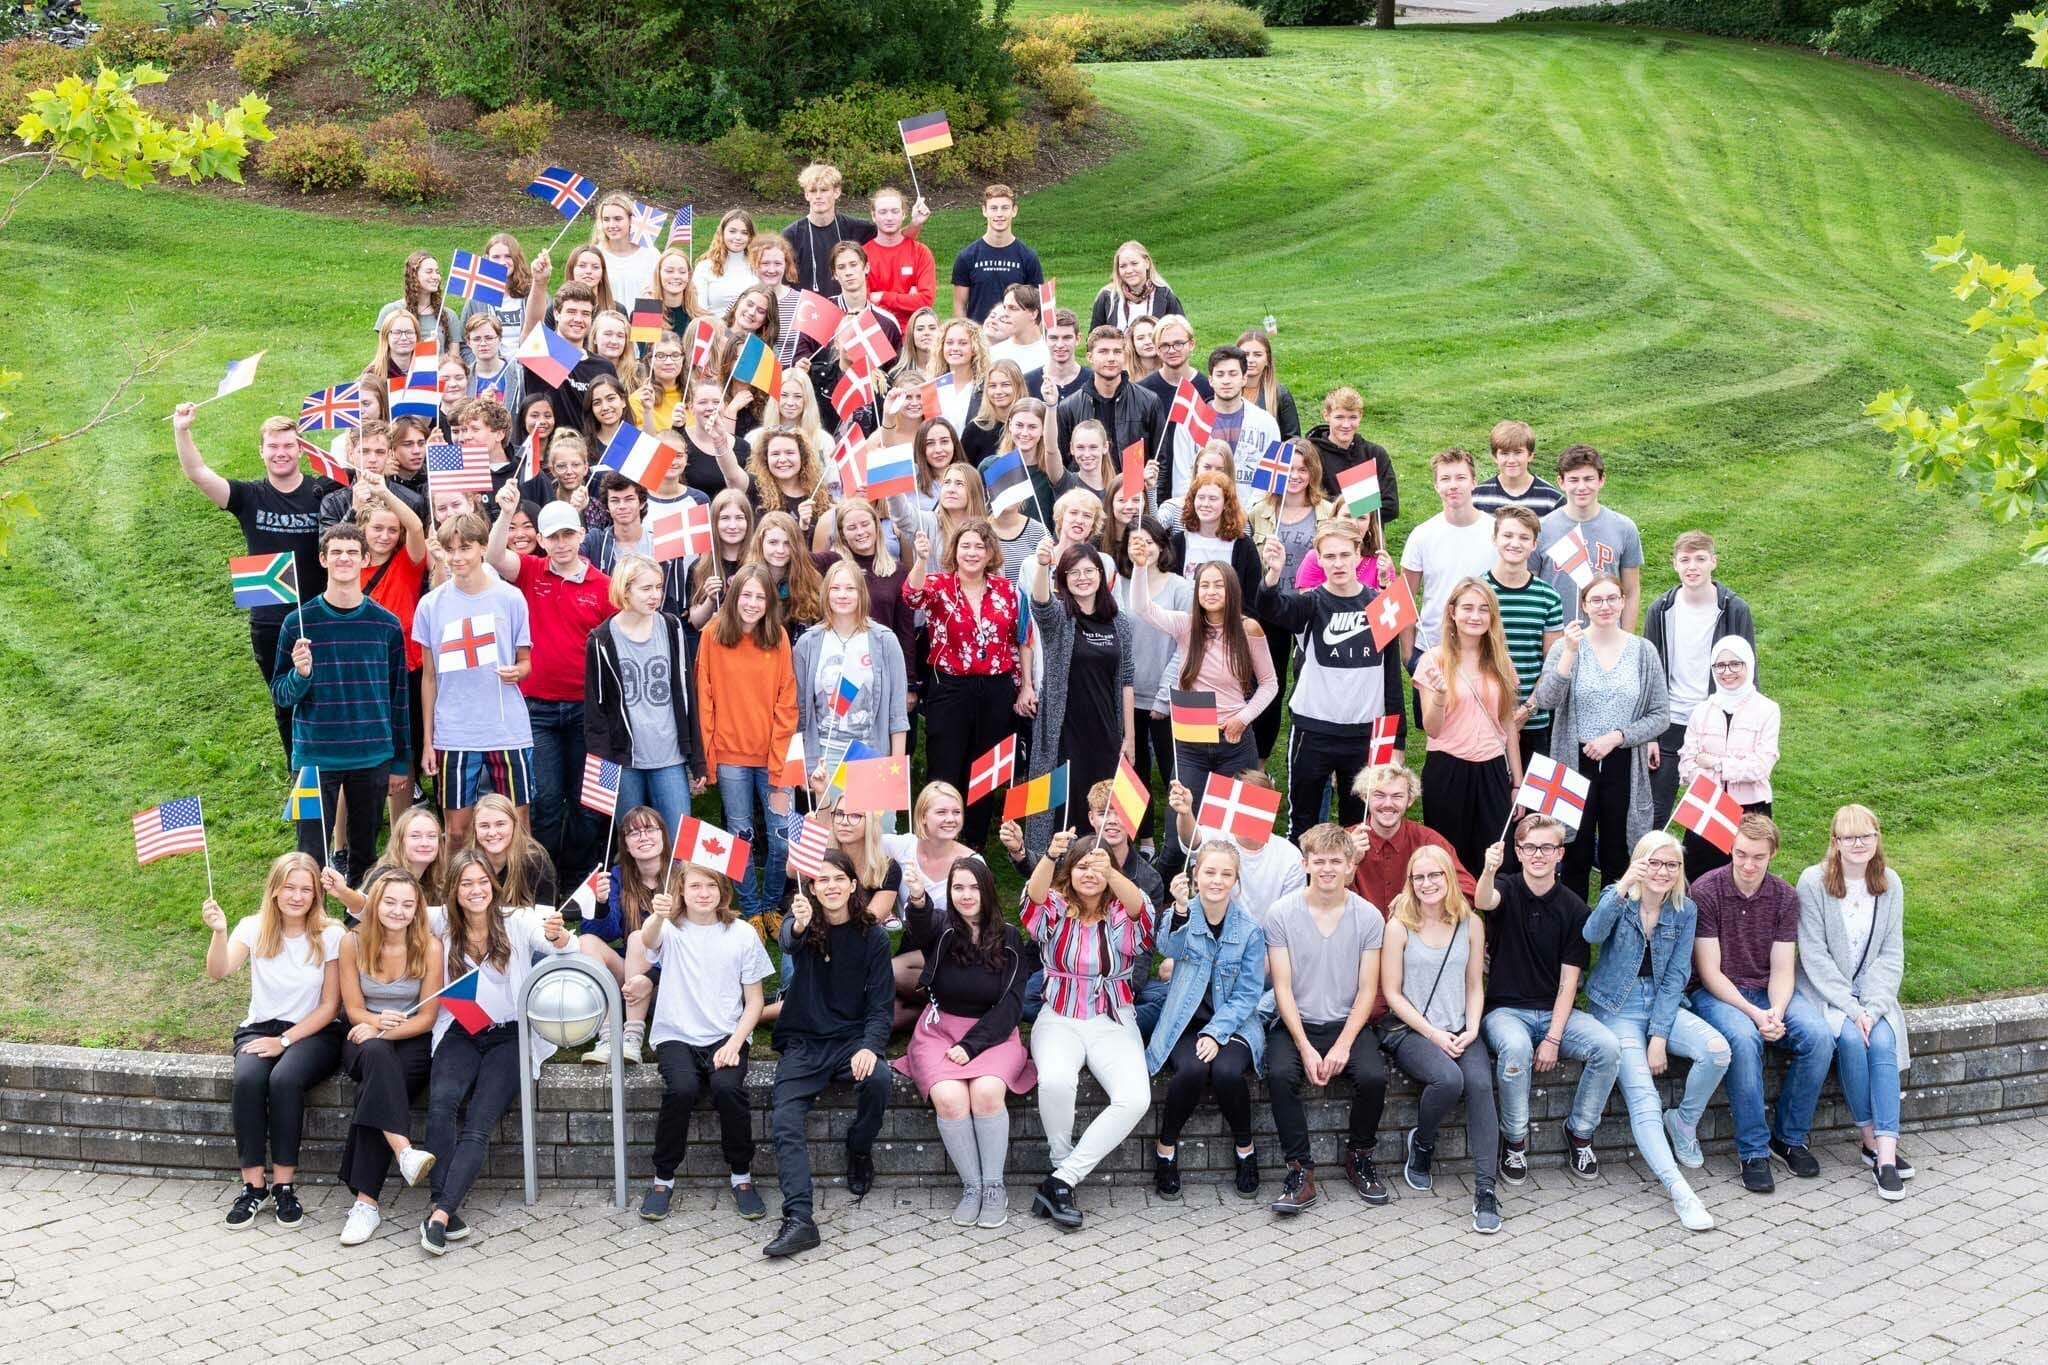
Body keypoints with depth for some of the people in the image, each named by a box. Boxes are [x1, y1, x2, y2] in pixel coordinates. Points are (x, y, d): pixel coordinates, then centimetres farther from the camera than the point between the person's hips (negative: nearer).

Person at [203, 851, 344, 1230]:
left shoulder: (330, 935, -3)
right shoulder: (255, 928, 1)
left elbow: (330, 1005, -4)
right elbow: (219, 972, -16)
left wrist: (285, 1040, -14)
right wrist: (219, 932, -34)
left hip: (313, 1032, -2)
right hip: (260, 1028, 2)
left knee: (285, 1079, -33)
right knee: (248, 1079, -31)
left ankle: (284, 1185, -21)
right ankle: (253, 1185, -21)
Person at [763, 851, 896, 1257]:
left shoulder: (872, 937, 2)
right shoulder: (804, 922, 0)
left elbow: (882, 1004, -1)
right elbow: (789, 943, -27)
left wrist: (870, 1046, -21)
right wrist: (798, 926, -52)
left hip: (852, 1038, 0)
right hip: (803, 1041, 0)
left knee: (878, 1079, -32)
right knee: (784, 1120, -23)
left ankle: (859, 1150, -2)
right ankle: (799, 1219, -30)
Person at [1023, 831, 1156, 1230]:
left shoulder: (1121, 915, 2)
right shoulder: (1055, 909, 3)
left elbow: (1139, 905, -23)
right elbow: (1035, 895, -22)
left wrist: (1109, 872, -45)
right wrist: (1050, 856, -45)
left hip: (1113, 1022, 1)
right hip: (1059, 1019, -1)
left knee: (1135, 1098, -27)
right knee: (1056, 1080, -35)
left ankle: (1060, 1181, -17)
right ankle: (1063, 1164, -7)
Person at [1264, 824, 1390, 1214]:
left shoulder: (1369, 917, -2)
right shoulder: (1281, 915, -5)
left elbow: (1367, 991, -1)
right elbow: (1283, 988, -6)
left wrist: (1343, 1045, -15)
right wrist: (1305, 1049, -16)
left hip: (1347, 1022, 1)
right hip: (1295, 1022, -1)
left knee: (1373, 1077, -26)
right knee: (1280, 1074, -31)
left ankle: (1358, 1158, 1)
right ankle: (1300, 1171, -19)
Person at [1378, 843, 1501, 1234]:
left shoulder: (1471, 924, 8)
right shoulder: (1399, 926, -3)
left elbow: (1474, 986, 13)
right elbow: (1393, 993, -3)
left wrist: (1471, 1029, -5)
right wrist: (1433, 1033, -11)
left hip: (1459, 1031, 3)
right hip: (1410, 1030, -3)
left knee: (1480, 1083, -28)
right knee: (1448, 1078, -33)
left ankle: (1485, 1190, -27)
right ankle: (1421, 1143, 0)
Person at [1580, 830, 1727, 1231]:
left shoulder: (1684, 912, 2)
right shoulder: (1618, 898, -5)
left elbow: (1676, 976, -1)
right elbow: (1592, 933, -28)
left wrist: (1660, 1036, -10)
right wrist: (1623, 888, -43)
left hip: (1663, 1006, 3)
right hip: (1618, 1009, -3)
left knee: (1717, 1050, -25)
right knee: (1643, 1102, -22)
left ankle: (1685, 1121, 2)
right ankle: (1679, 1190, -29)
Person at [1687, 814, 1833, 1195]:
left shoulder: (1785, 897, 1)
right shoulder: (1705, 891, -12)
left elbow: (1782, 969, -2)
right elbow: (1709, 971, -13)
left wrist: (1776, 1012, -22)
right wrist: (1754, 1013, -23)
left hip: (1769, 991, 4)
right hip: (1717, 992, -4)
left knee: (1819, 1036, -24)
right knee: (1743, 1038, -36)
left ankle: (1789, 1136, -5)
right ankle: (1753, 1150, -23)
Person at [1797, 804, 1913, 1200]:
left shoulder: (1890, 884, 2)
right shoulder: (1813, 882, -11)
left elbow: (1891, 955, 1)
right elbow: (1815, 956, -13)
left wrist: (1872, 1007, -14)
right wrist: (1851, 1009, -19)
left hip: (1871, 990, 3)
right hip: (1824, 990, -3)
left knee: (1882, 1041, -25)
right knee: (1850, 1038, -29)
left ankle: (1885, 1150, -29)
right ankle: (1873, 1138, -16)